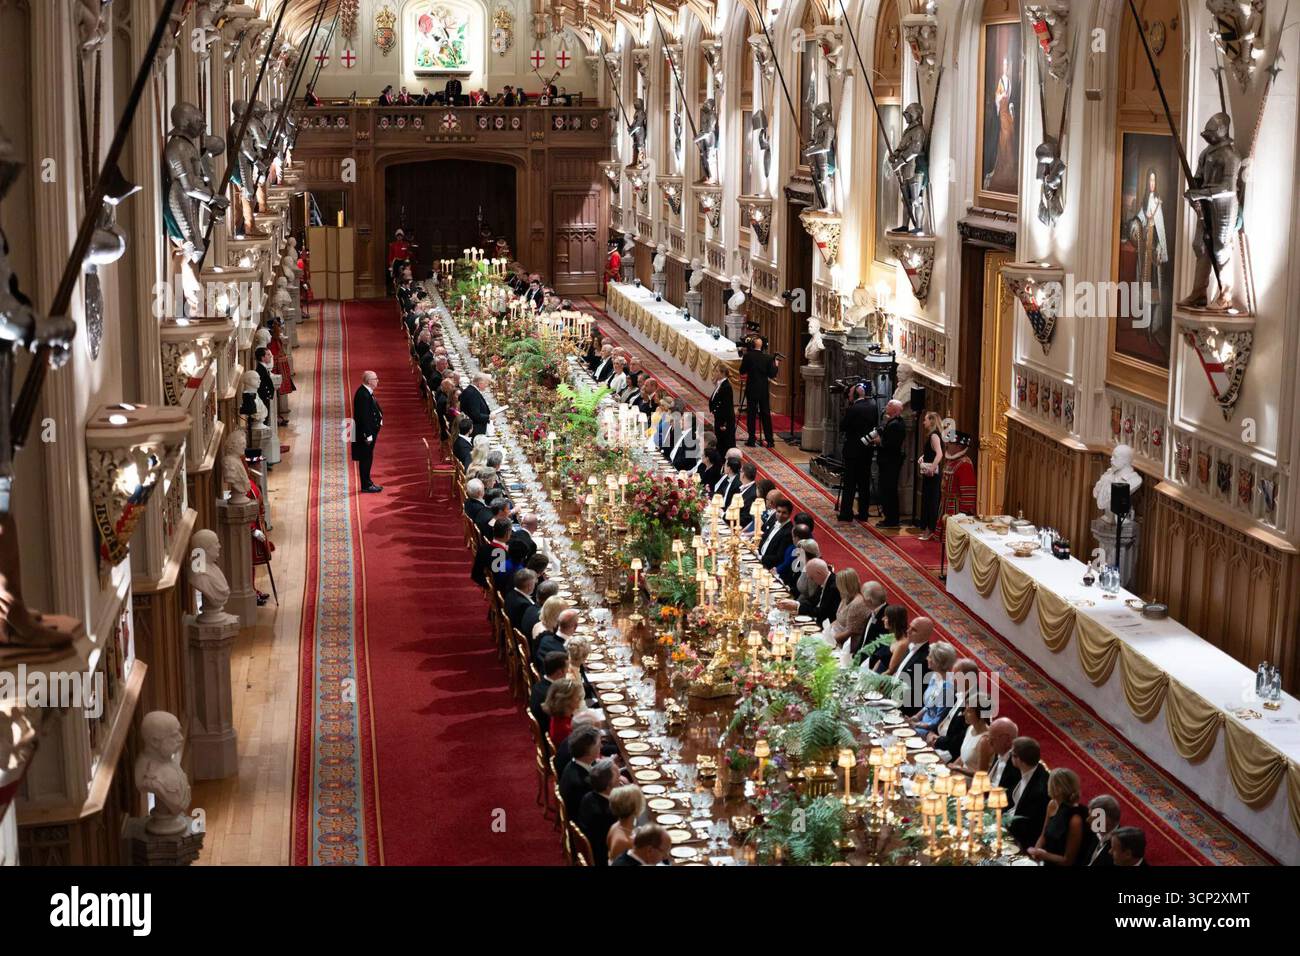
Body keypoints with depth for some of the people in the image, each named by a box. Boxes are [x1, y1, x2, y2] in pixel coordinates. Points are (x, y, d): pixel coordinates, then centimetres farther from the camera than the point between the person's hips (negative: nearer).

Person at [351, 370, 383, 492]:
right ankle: (366, 485, 7)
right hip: (365, 432, -10)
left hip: (370, 430, 10)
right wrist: (368, 435, -23)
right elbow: (363, 416, -24)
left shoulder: (367, 392, 8)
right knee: (365, 458, -1)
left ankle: (367, 482, 26)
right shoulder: (363, 395, -23)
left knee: (367, 458, 17)